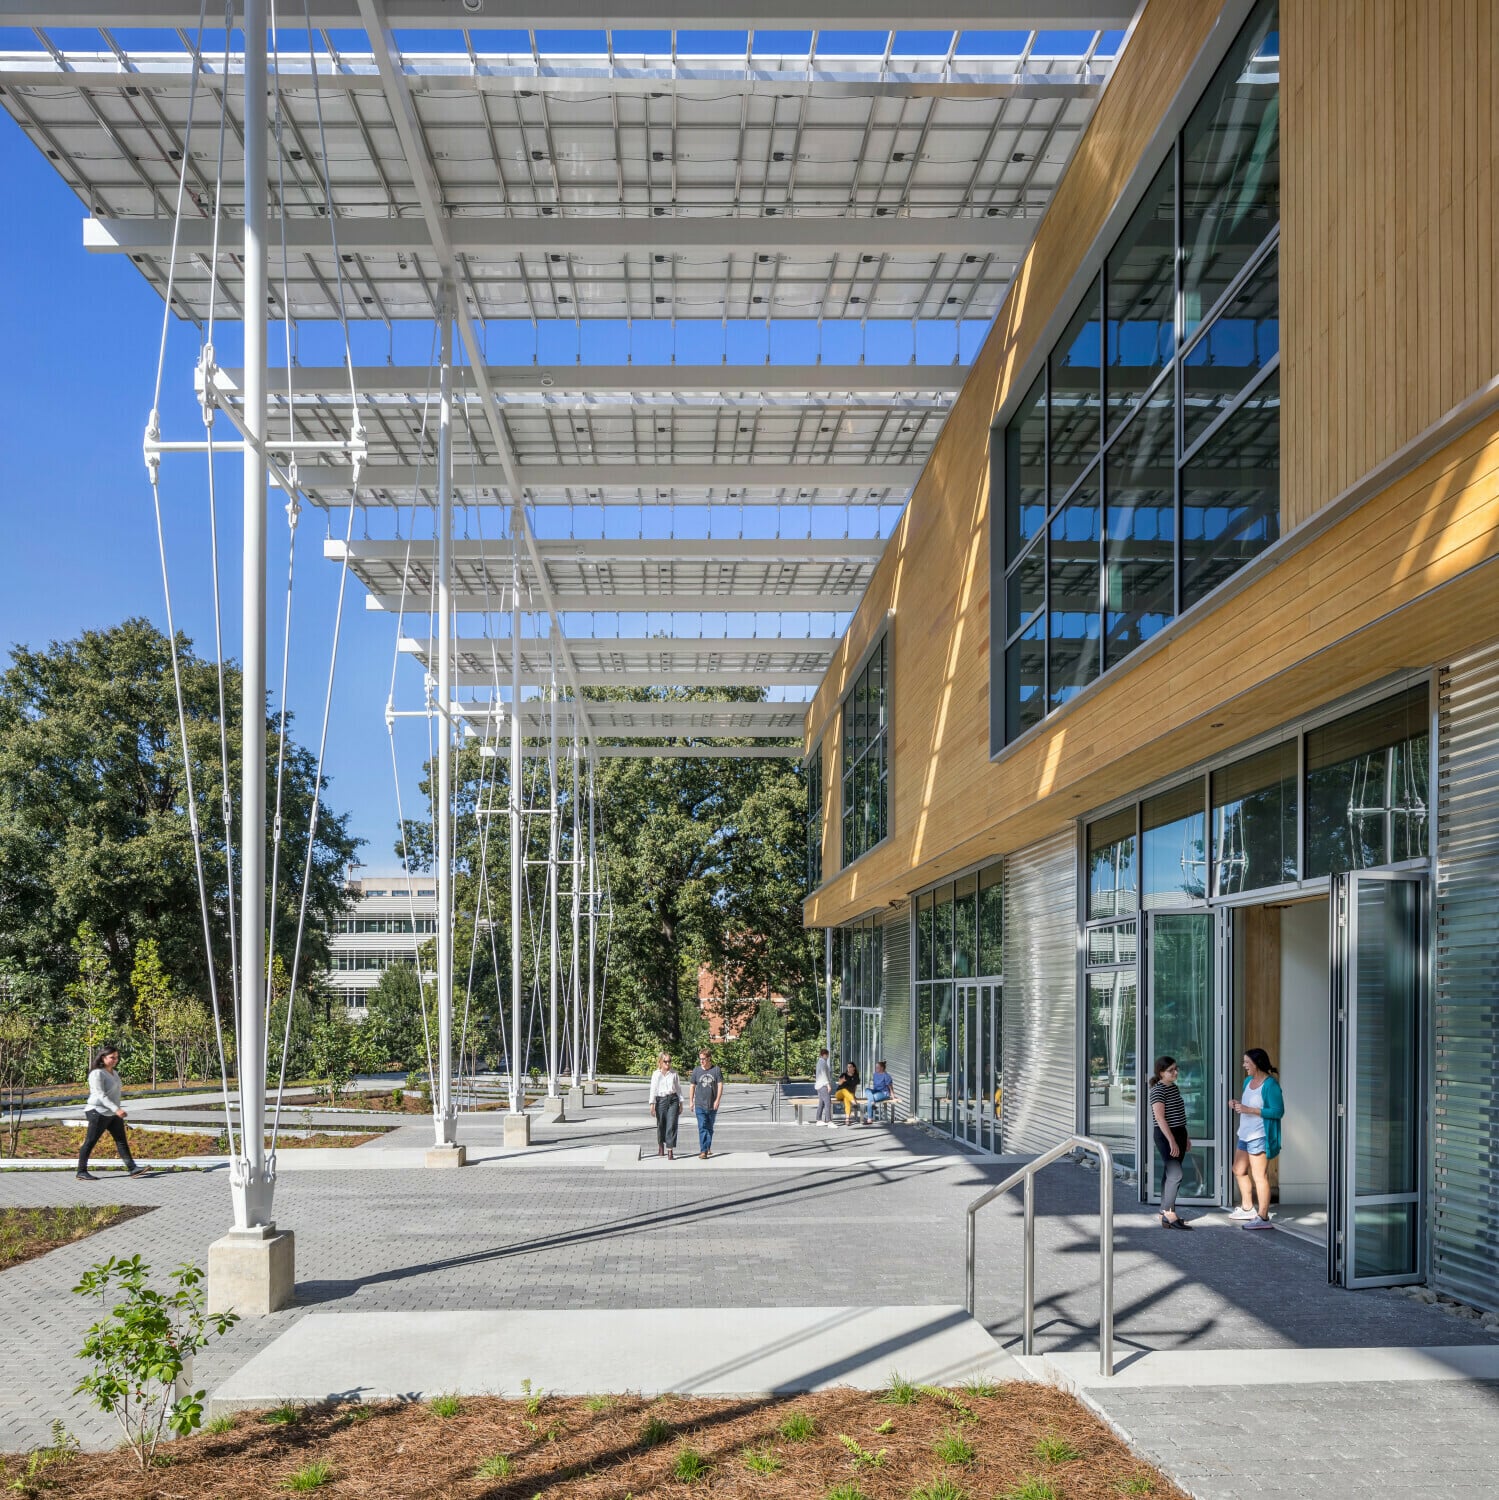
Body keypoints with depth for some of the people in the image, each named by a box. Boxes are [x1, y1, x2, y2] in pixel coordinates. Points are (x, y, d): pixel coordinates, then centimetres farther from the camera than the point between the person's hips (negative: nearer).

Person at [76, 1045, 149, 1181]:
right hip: (99, 1112, -8)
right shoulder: (97, 1074, -15)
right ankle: (82, 1172, 7)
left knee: (121, 1140, 1)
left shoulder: (114, 1073, 14)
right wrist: (116, 1109, -31)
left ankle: (132, 1169, -5)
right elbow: (100, 1095, -23)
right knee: (90, 1142, -1)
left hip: (113, 1114, 9)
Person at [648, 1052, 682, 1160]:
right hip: (661, 1100, 0)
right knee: (661, 1125, 11)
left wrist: (681, 1103, 10)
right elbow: (653, 1090, -1)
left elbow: (678, 1088, 11)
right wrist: (652, 1105, -7)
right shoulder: (656, 1074, 2)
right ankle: (661, 1146, 37)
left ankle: (670, 1151, -11)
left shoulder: (674, 1073, 7)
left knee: (672, 1125, -9)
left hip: (673, 1100, 0)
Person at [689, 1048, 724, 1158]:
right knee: (702, 1127, -11)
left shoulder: (716, 1070, -1)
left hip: (712, 1105, 1)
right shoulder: (696, 1070, 2)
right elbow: (693, 1086, 11)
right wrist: (691, 1101, 10)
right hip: (700, 1104, -1)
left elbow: (720, 1085, -2)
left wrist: (717, 1100, -10)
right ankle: (703, 1150, -15)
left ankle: (708, 1148, 27)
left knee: (710, 1127, 13)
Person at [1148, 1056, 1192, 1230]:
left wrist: (1186, 1137, 22)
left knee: (1171, 1174, 11)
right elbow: (1160, 1118, -22)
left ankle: (1166, 1212, 17)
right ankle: (1169, 1216, -14)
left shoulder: (1174, 1087, 13)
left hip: (1179, 1133, 9)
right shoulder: (1158, 1090, -15)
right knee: (1176, 1174, -15)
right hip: (1166, 1136, -9)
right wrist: (1172, 1141, -25)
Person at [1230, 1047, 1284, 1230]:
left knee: (1260, 1176, -7)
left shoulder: (1270, 1085, -16)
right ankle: (1247, 1209, 34)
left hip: (1259, 1137, -10)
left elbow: (1278, 1112, -22)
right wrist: (1237, 1104, 4)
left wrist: (1249, 1110, -24)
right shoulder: (1248, 1081, 12)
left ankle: (1263, 1217, -3)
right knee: (1239, 1171, 20)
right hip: (1245, 1134, 10)